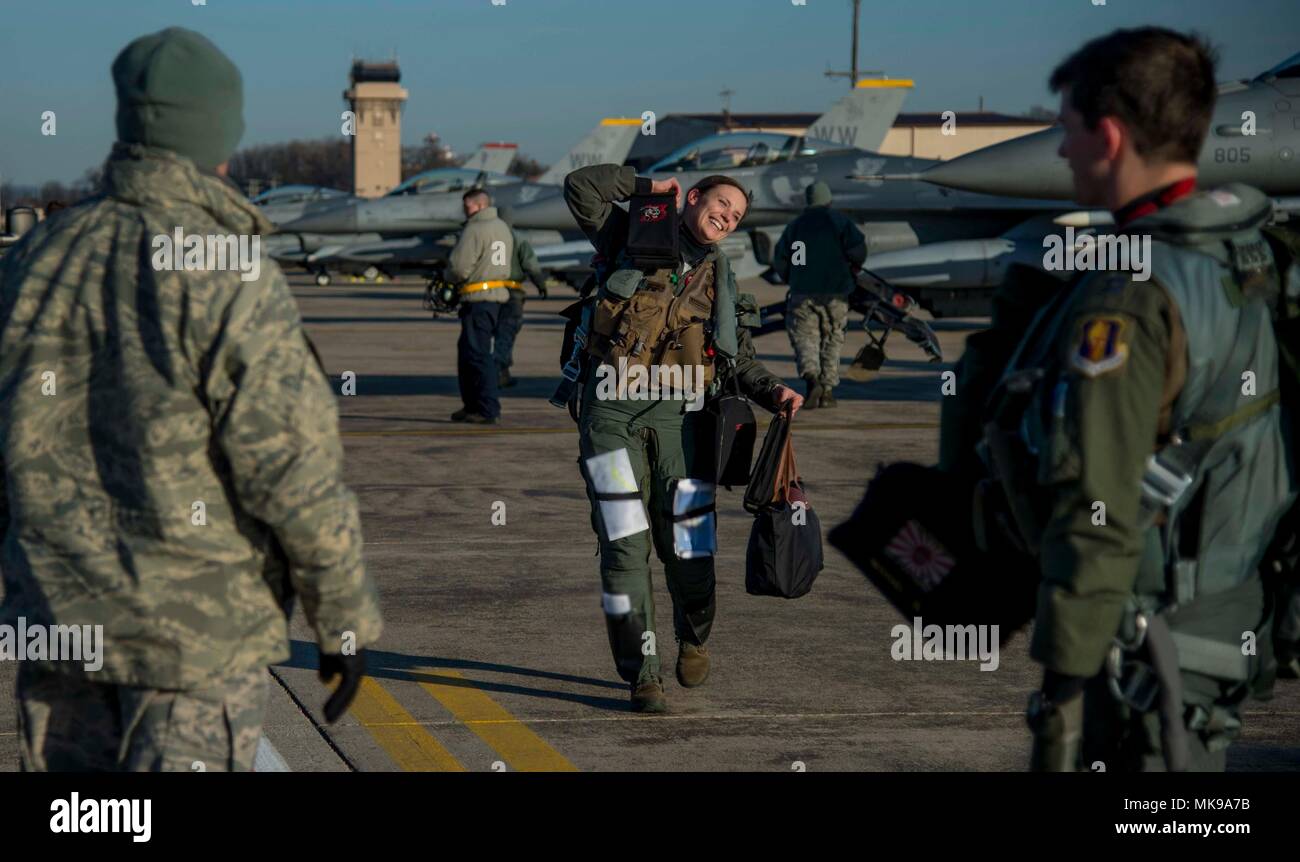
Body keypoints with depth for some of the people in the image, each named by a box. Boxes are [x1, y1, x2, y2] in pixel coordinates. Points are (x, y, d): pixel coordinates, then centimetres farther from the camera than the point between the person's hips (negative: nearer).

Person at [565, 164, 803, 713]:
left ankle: (693, 638, 29)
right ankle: (641, 674, -1)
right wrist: (645, 185, 11)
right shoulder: (636, 239, 12)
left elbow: (740, 360, 17)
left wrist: (774, 392, -1)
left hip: (677, 415, 3)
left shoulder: (720, 282, 20)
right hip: (613, 407, -2)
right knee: (624, 546, -6)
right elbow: (581, 187, 5)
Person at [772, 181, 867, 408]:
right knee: (831, 340, 9)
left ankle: (811, 378, -27)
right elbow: (858, 248, -9)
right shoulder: (839, 222, 5)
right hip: (835, 292, 0)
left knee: (804, 337, 0)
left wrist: (792, 281, 28)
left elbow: (780, 261, 12)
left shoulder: (794, 226, 12)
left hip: (803, 293, 1)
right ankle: (827, 390, 7)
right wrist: (855, 267, 11)